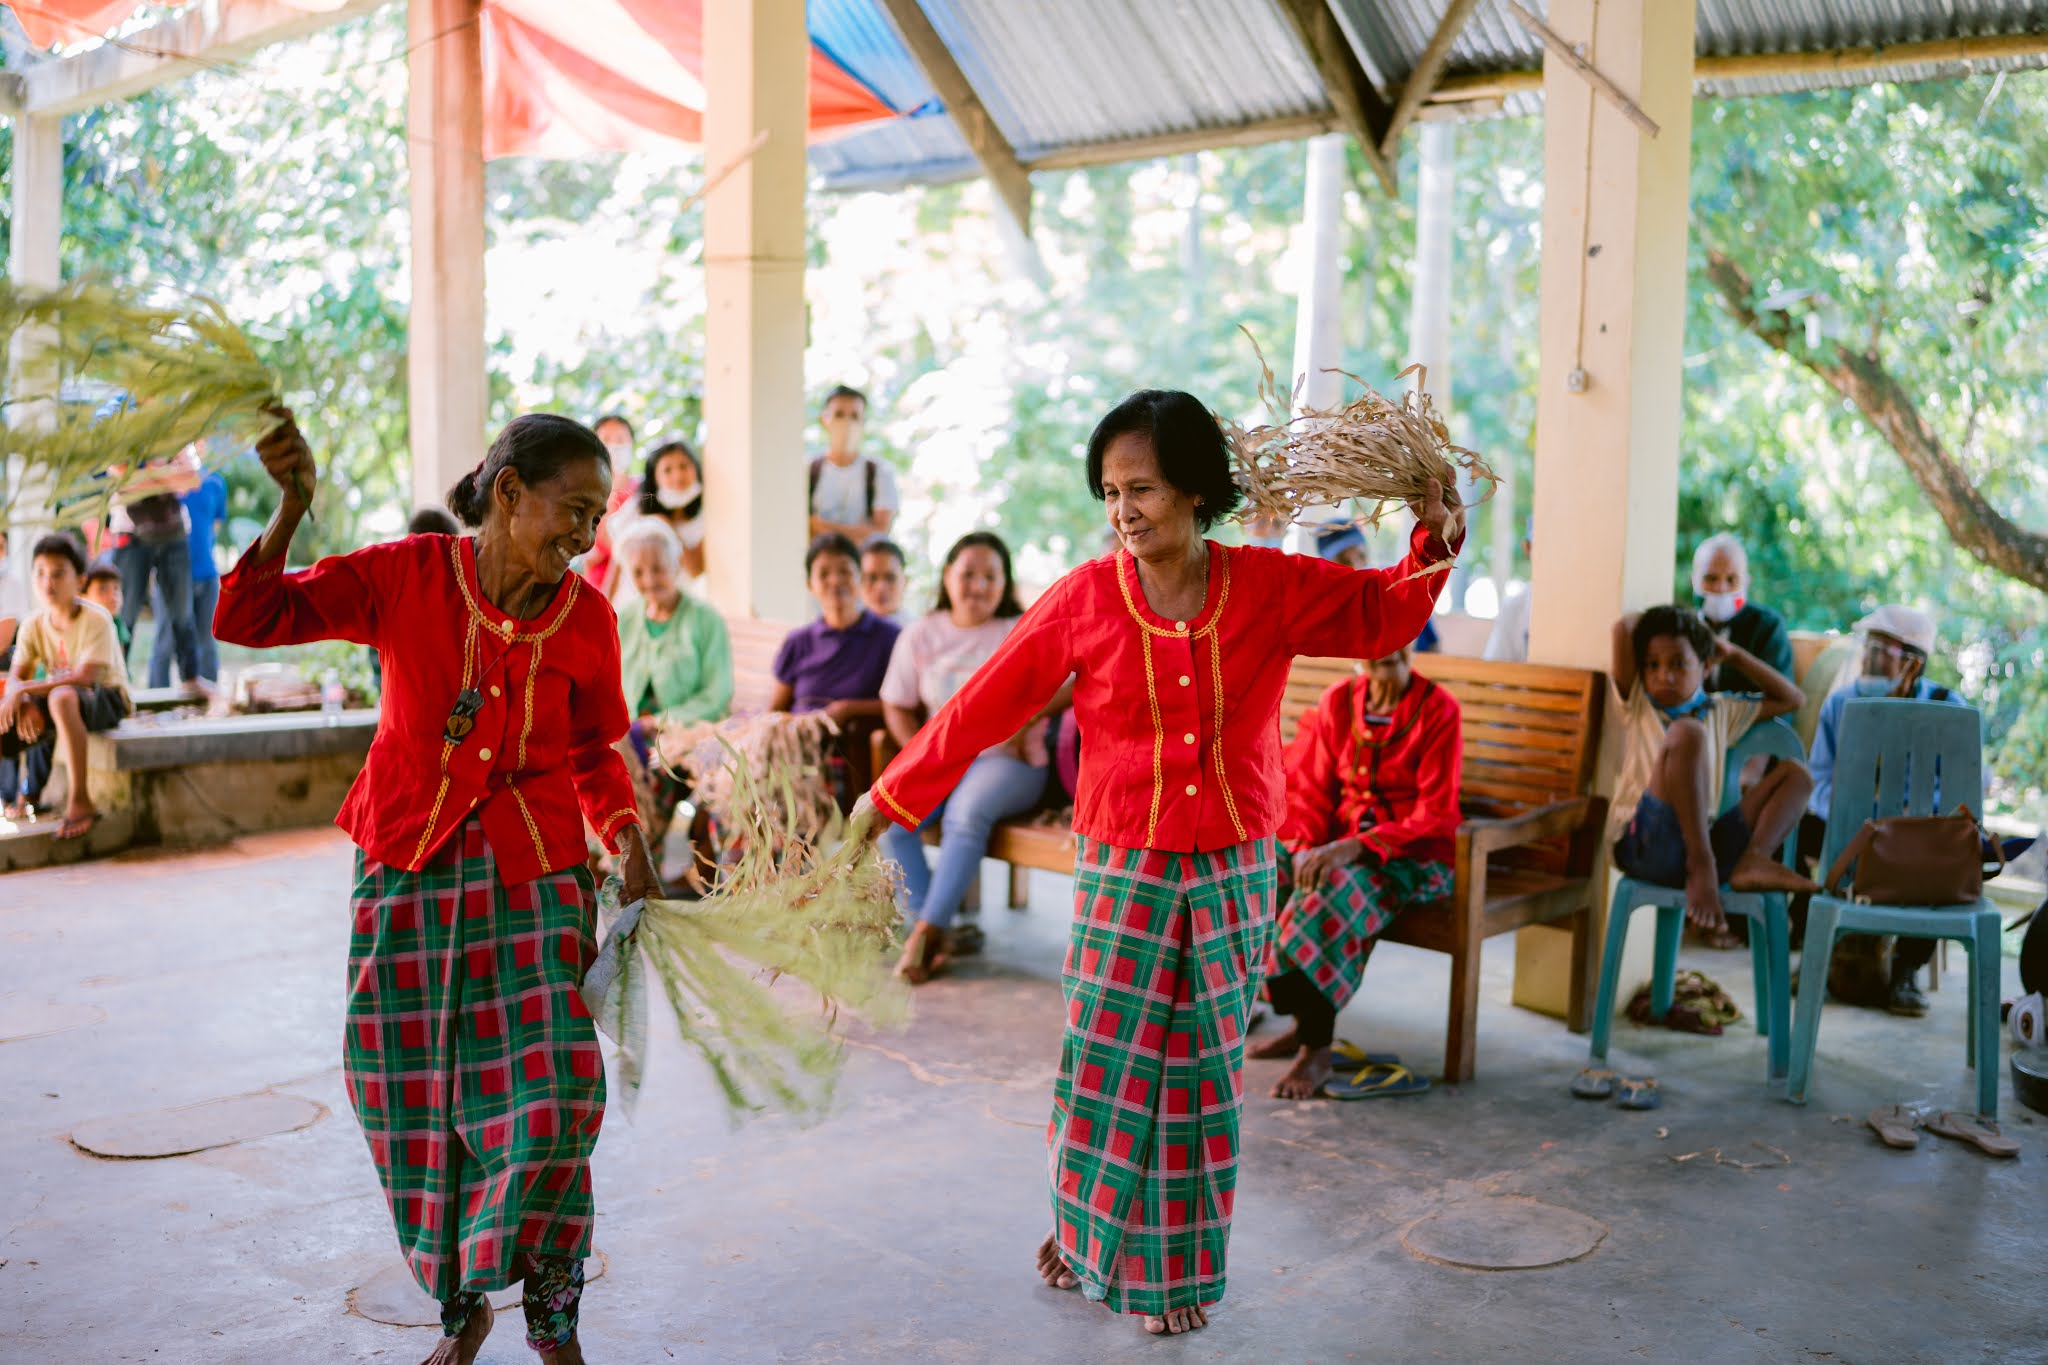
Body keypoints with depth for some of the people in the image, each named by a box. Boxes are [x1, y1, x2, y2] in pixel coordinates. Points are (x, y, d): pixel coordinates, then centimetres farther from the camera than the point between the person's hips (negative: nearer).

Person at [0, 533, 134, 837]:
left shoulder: (97, 620, -17)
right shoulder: (34, 625, 1)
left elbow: (84, 677, -27)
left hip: (106, 700, -7)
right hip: (53, 700, 7)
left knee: (62, 697, -41)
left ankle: (80, 801, -35)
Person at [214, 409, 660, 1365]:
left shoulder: (586, 618, -3)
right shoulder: (405, 576, -8)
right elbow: (249, 619, -10)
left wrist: (629, 845, -2)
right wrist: (291, 506, -22)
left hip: (531, 872, 0)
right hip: (407, 867, 0)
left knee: (550, 1095, -10)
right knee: (413, 1099, 6)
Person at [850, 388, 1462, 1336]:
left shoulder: (1269, 587, -4)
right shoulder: (1086, 597, -7)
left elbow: (1386, 615, 9)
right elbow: (985, 704, -3)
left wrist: (1434, 545, -8)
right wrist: (892, 796, -1)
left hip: (1232, 874, 1)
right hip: (1123, 870, -1)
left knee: (1200, 1073, 10)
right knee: (1103, 1062, 5)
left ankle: (1177, 1269, 29)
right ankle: (1086, 1231, 32)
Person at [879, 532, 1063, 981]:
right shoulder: (920, 635, 12)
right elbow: (897, 707, 12)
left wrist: (1027, 717, -18)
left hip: (1007, 759, -3)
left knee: (967, 813, -35)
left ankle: (928, 930, -26)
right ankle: (935, 929, -23)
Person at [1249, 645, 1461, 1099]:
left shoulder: (1438, 709, -8)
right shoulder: (1338, 702, 6)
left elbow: (1436, 814, -13)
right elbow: (1311, 789, 5)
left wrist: (1356, 846, -25)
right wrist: (1304, 848, -16)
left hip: (1413, 856, -5)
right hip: (1338, 844, 5)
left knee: (1331, 891, -34)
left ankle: (1317, 1048, -23)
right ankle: (1304, 1022, -8)